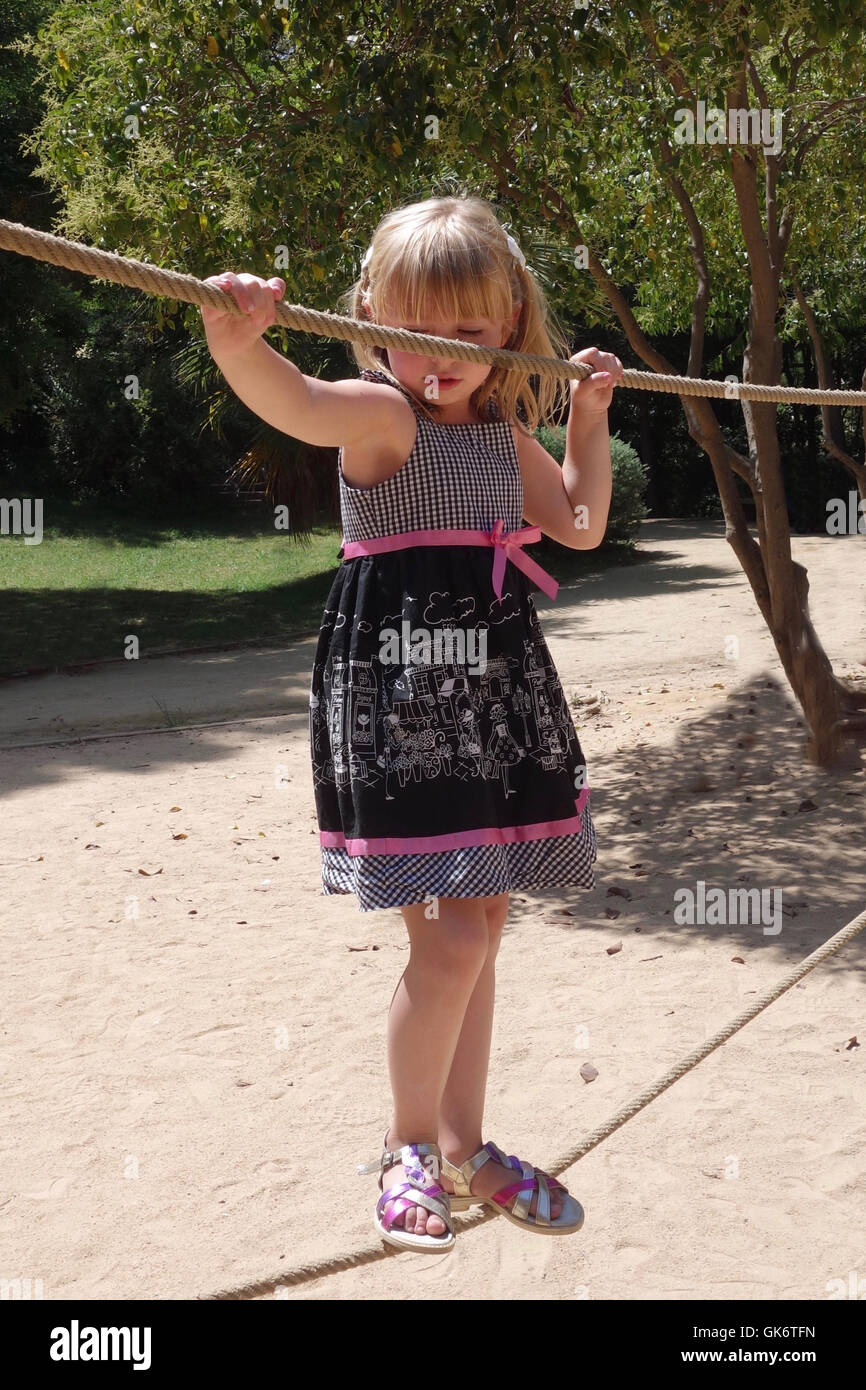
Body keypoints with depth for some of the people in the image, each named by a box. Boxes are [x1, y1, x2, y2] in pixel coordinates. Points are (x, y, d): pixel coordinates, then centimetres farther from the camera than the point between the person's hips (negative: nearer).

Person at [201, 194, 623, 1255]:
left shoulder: (506, 432, 14)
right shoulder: (380, 413, -9)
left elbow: (581, 524, 24)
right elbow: (295, 403, -32)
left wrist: (588, 416, 20)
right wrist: (239, 347, -53)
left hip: (496, 693, 7)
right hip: (398, 697, -7)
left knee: (482, 929, 12)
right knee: (449, 942, -10)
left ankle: (464, 1147, 28)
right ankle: (409, 1147, 15)